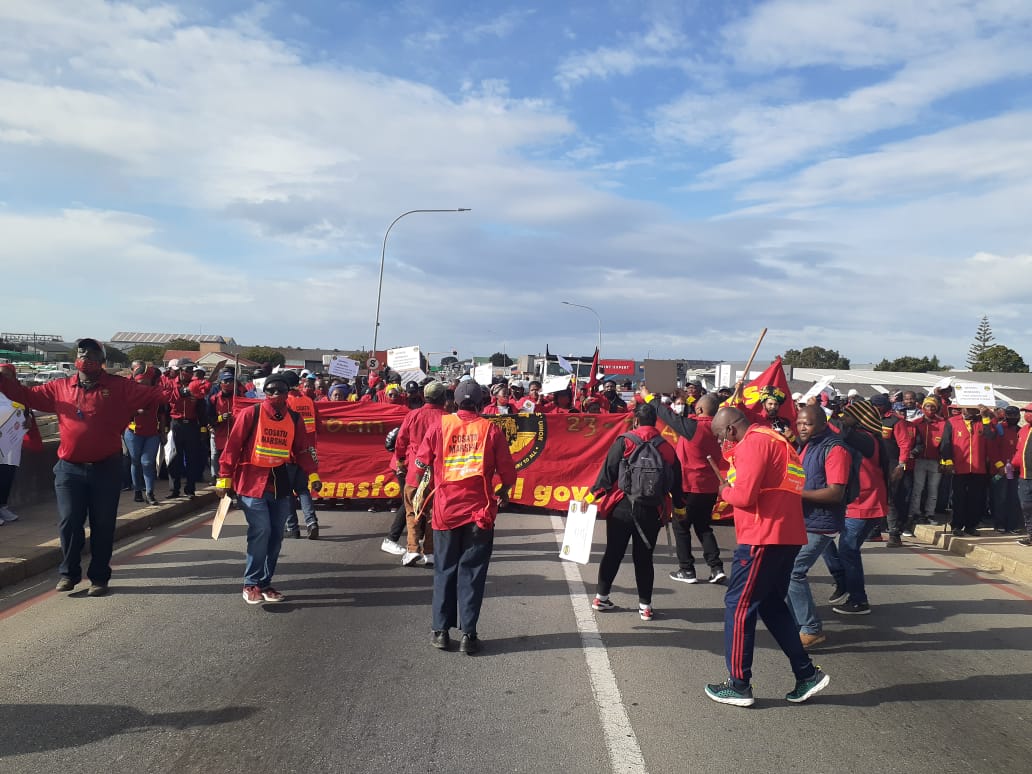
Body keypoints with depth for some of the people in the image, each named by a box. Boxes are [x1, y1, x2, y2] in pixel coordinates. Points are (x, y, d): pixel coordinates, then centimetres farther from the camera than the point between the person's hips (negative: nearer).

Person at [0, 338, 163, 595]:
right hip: (69, 469, 2)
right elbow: (26, 395, 14)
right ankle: (69, 573, 23)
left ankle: (99, 577, 19)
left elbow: (153, 397, -8)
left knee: (103, 525, 6)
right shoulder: (60, 388, 8)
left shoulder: (119, 387, -1)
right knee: (69, 522, 5)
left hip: (106, 469, -2)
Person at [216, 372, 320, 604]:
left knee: (276, 536, 8)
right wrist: (225, 479, -8)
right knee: (261, 531, -14)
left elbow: (302, 450, 9)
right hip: (252, 482, -5)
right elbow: (232, 446, -7)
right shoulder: (250, 414, -8)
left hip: (280, 483, 5)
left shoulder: (295, 419, 5)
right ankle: (251, 585, 0)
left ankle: (265, 584, 21)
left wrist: (313, 475, -5)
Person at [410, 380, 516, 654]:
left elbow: (419, 465, 0)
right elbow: (507, 471, 1)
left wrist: (416, 488, 19)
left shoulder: (439, 426, -2)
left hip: (445, 510, 1)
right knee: (472, 572, 6)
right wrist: (503, 492, 21)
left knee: (444, 571, 13)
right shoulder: (491, 429, -3)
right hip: (479, 511, -1)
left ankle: (440, 631, 16)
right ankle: (468, 635, 8)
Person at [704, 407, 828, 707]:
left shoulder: (755, 441, -12)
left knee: (738, 606, 0)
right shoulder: (773, 439, 20)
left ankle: (739, 685, 6)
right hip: (787, 536, 10)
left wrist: (724, 491, -1)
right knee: (772, 605, 19)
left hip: (763, 538, -10)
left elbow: (744, 494, -20)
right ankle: (807, 674, 19)